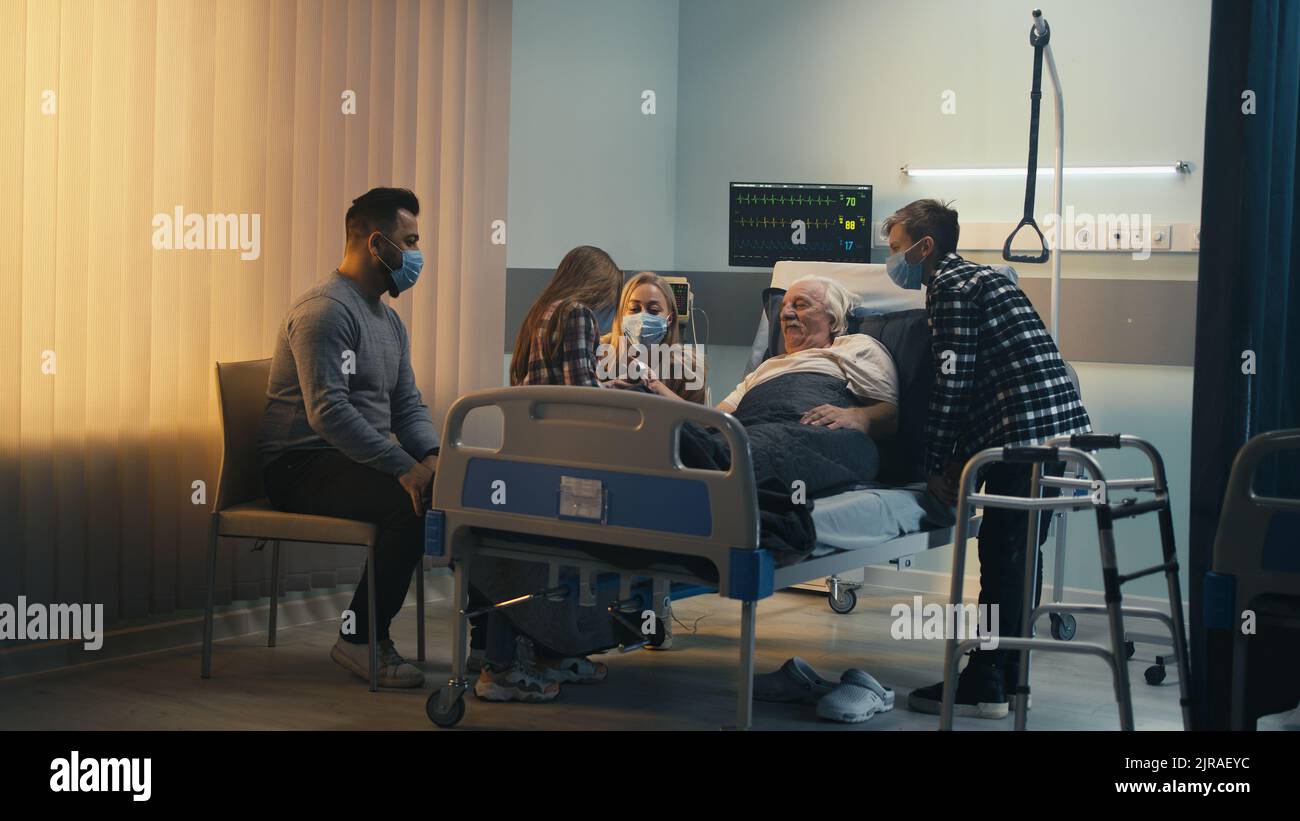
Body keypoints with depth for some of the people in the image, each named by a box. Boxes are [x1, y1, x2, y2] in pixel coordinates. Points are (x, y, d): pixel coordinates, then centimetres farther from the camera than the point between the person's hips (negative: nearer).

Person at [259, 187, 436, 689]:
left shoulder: (389, 321, 17)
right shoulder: (325, 310, -15)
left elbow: (408, 406, 13)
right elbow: (328, 412, -26)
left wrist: (432, 455, -9)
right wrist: (404, 467, -30)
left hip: (361, 460, 9)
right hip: (303, 467, -9)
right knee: (412, 501, -31)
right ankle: (360, 639, -16)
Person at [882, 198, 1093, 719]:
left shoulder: (950, 284, -5)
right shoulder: (978, 278, 25)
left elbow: (952, 381, -13)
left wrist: (937, 464, -7)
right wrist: (957, 459, 18)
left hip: (1027, 431, -10)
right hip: (1062, 423, 10)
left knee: (1001, 555, -5)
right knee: (1019, 555, 14)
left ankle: (983, 690, 0)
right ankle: (1008, 678, 21)